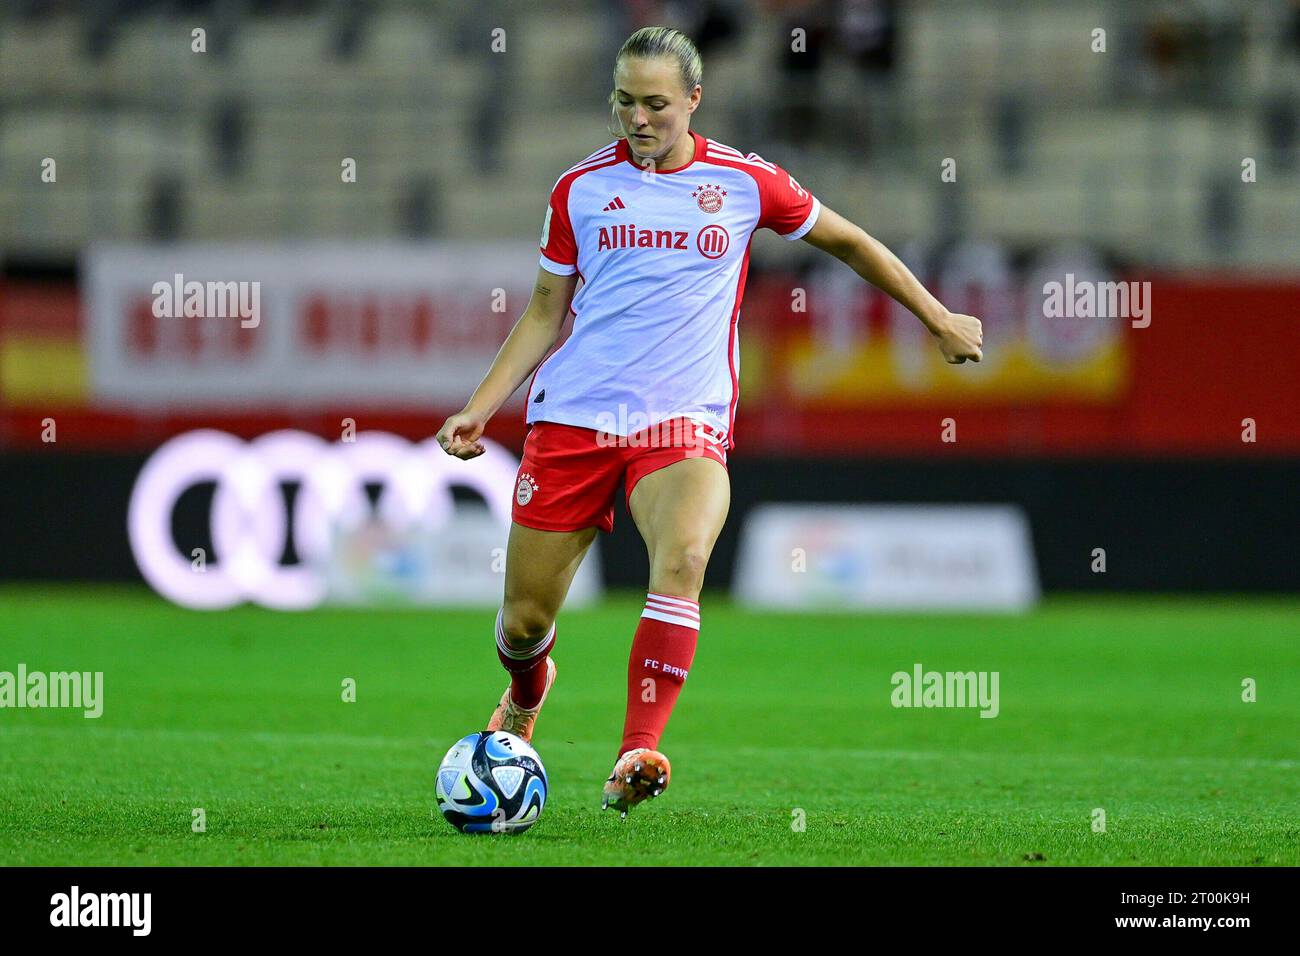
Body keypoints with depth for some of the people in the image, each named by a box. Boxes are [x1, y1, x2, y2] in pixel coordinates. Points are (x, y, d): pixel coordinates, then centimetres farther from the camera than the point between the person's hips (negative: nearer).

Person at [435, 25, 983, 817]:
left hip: (685, 424, -1)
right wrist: (478, 409, 3)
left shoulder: (744, 182, 2)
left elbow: (846, 241, 17)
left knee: (683, 555, -33)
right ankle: (528, 692, 40)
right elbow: (546, 313, 12)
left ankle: (636, 759, -34)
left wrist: (939, 320, 22)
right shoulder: (581, 189, 5)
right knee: (525, 619, 2)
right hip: (572, 417, 1)